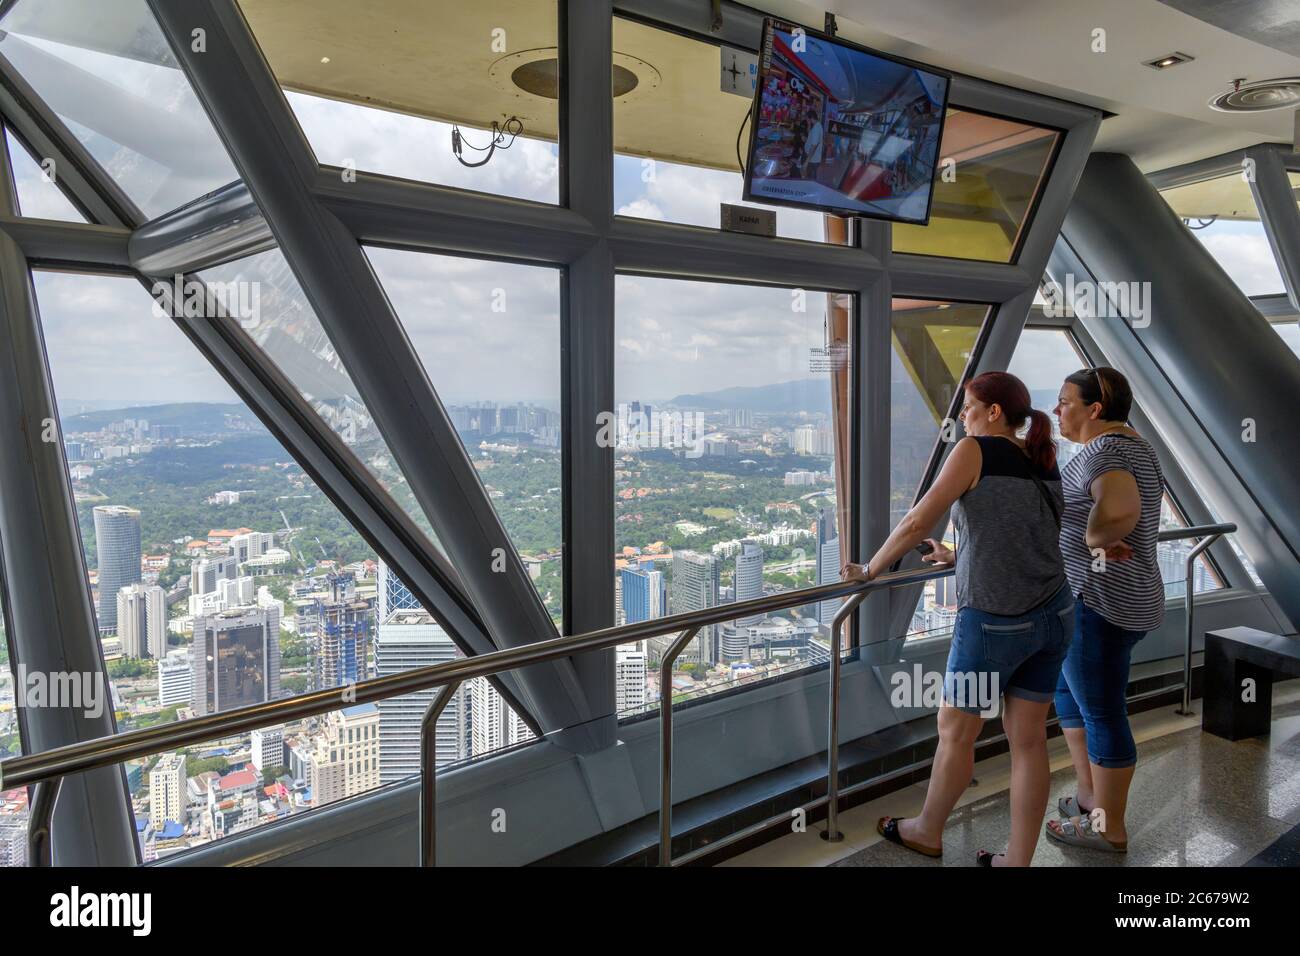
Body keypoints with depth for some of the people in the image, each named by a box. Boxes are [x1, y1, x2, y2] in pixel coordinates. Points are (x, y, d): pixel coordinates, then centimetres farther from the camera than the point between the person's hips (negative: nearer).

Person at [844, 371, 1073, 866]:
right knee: (1028, 738, 12)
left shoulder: (974, 450, -9)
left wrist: (869, 570, -2)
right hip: (1053, 614, 7)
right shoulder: (1045, 460, 10)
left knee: (955, 731, 13)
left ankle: (927, 832, 33)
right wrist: (959, 557, 30)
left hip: (994, 621, -6)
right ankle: (1017, 860, 22)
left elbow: (917, 523, -13)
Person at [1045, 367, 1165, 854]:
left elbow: (1119, 510, -42)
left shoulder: (1103, 452, -21)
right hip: (1123, 597, 11)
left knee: (1101, 714, 3)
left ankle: (1109, 828, 19)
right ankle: (1089, 795, 35)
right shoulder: (1134, 446, 12)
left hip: (1098, 603, -11)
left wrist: (1094, 536, -25)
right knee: (1068, 691, 24)